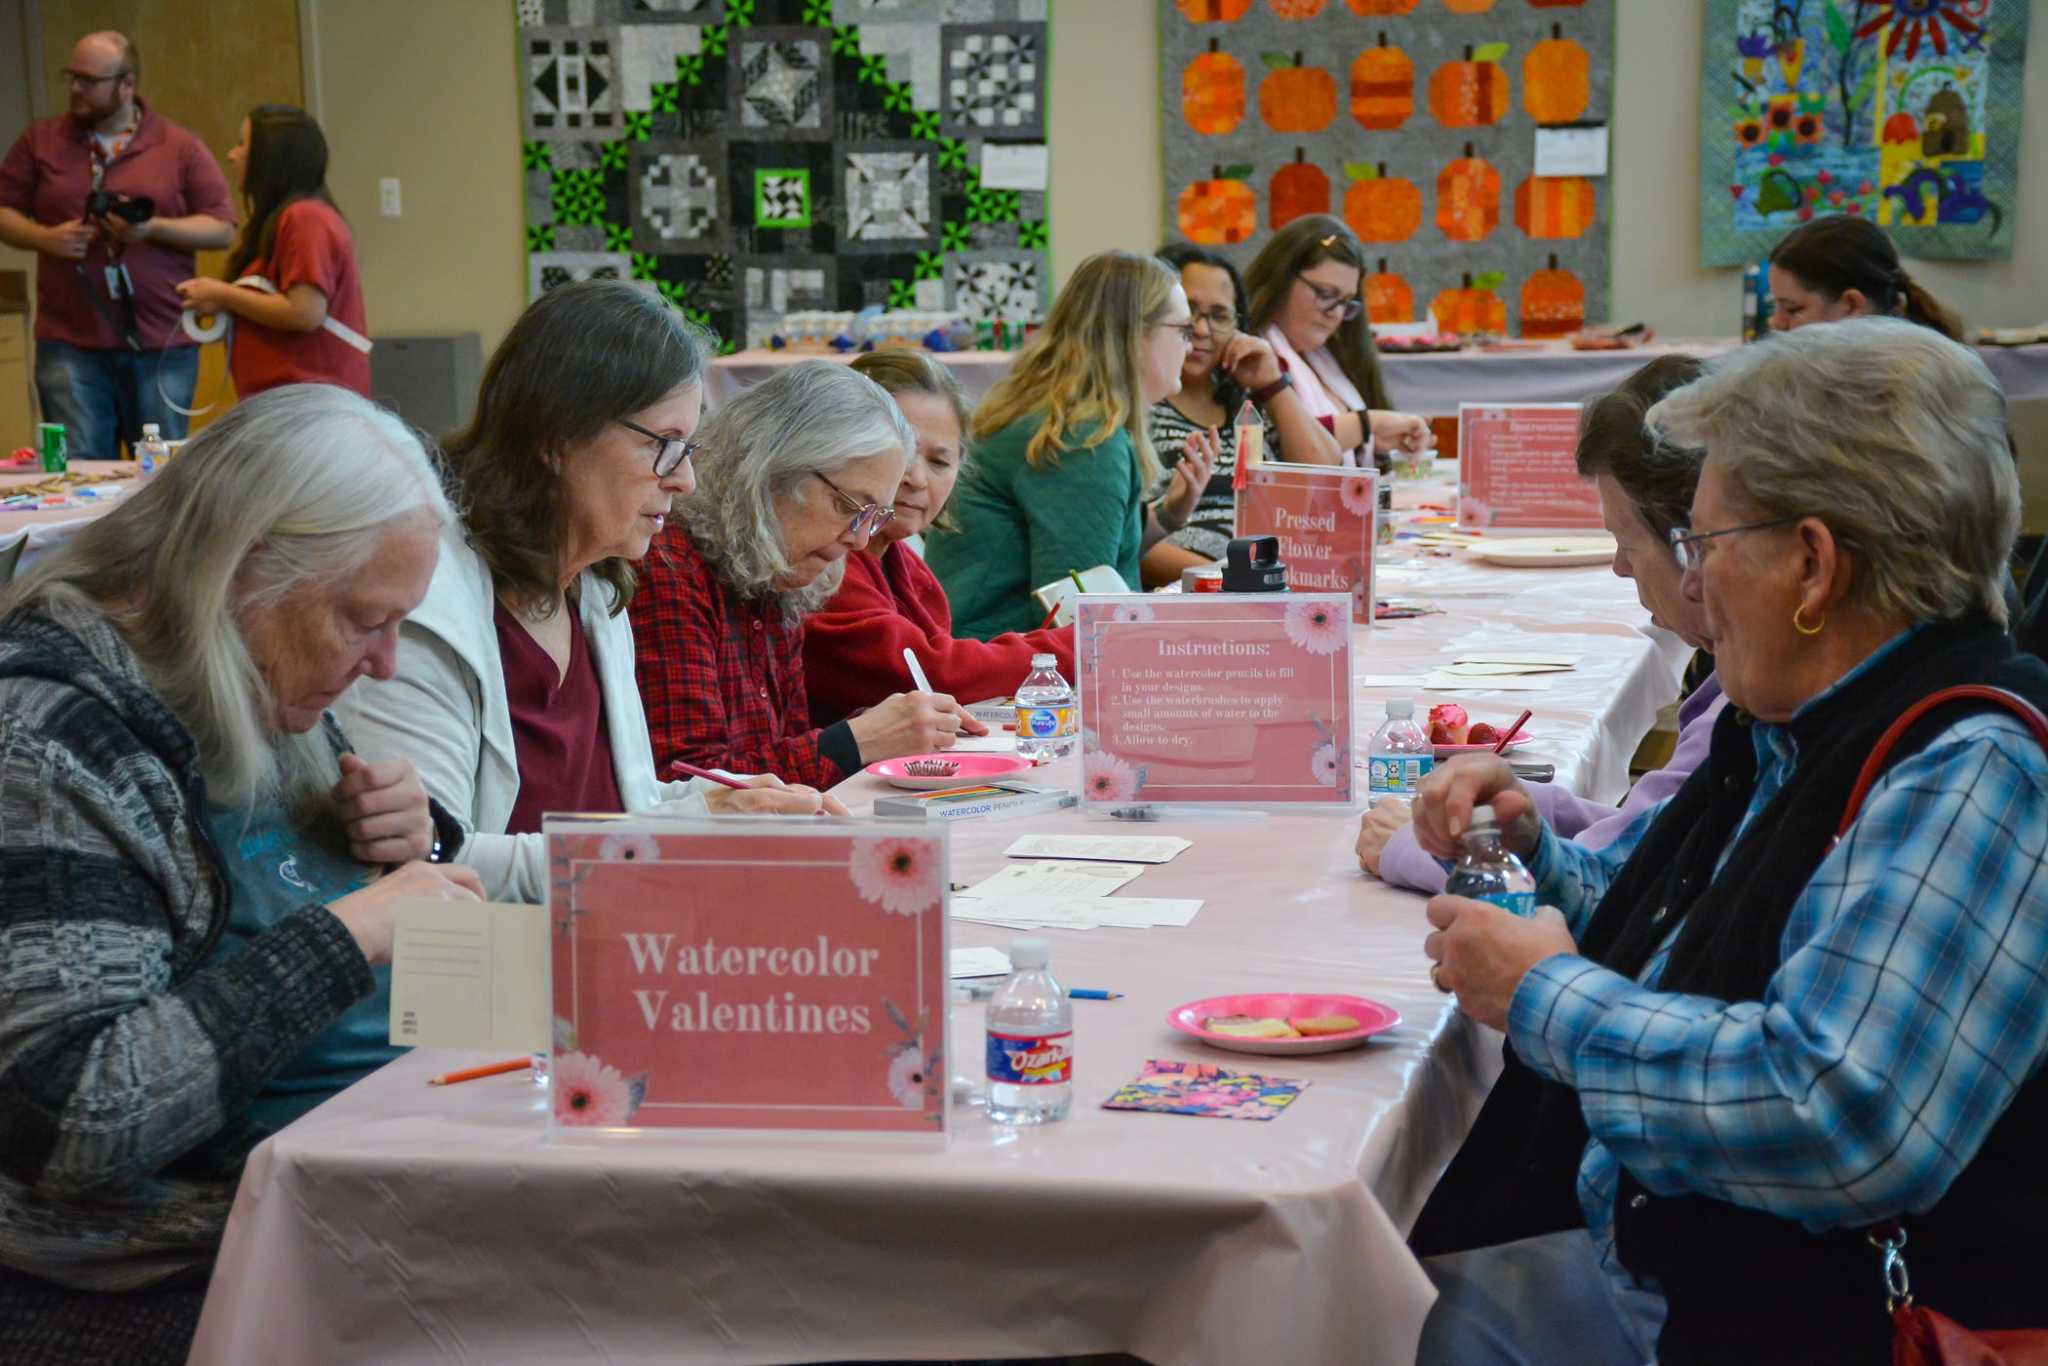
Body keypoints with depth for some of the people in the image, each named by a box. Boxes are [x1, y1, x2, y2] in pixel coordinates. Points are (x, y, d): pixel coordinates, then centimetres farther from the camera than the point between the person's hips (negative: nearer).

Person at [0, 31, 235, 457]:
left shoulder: (181, 147, 4)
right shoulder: (41, 140, 9)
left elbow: (222, 229, 2)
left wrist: (153, 228, -13)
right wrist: (45, 238, -8)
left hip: (161, 344, -1)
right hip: (69, 341, 1)